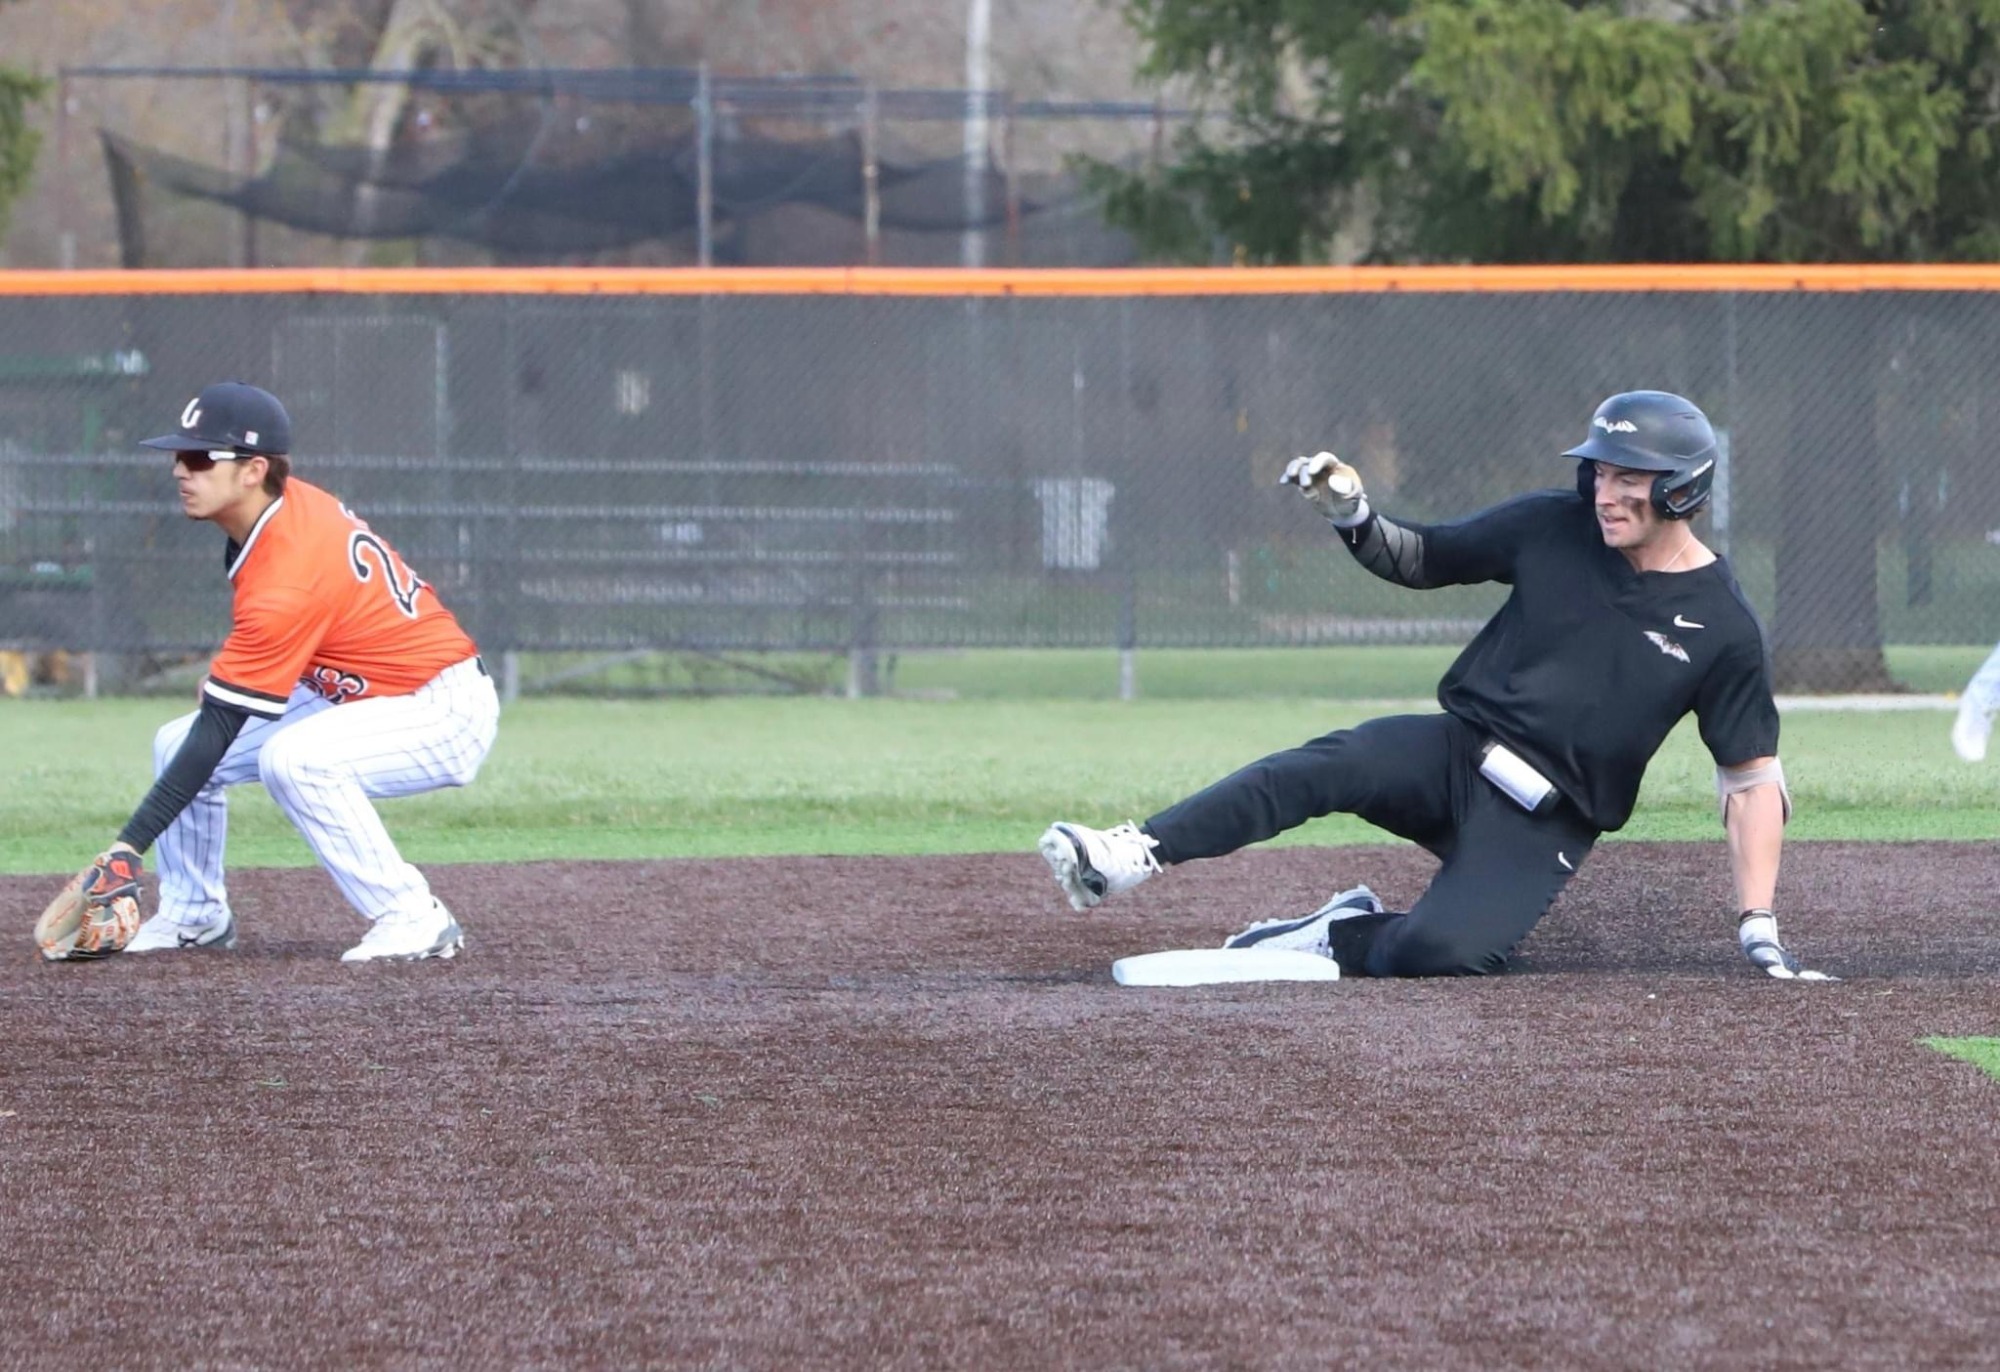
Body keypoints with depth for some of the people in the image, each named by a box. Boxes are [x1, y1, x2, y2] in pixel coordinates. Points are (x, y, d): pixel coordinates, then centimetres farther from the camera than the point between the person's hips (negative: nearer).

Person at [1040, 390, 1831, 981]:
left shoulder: (1723, 626, -4)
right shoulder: (1552, 530, 3)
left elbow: (1753, 778, 0)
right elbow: (1419, 560, 13)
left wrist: (1758, 927, -7)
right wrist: (1352, 516, -9)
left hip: (1544, 827, -2)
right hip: (1453, 751, 2)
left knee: (1440, 952, -31)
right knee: (1323, 767, -30)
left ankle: (1344, 938, -1)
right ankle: (1128, 860, -41)